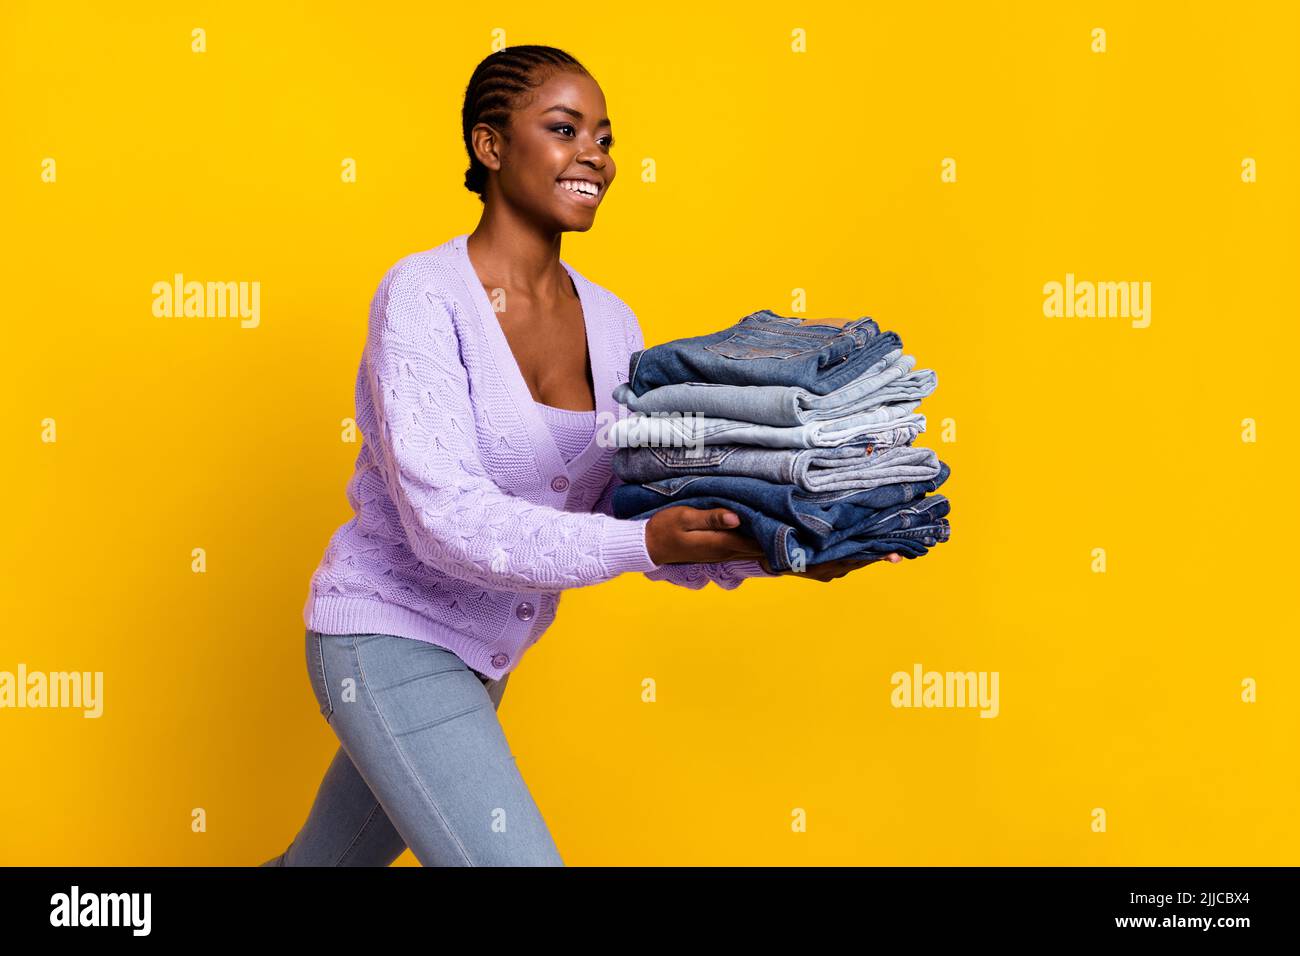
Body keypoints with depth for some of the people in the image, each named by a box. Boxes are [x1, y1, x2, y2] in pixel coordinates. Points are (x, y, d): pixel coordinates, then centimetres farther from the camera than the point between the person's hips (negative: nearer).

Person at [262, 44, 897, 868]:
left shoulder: (611, 323, -1)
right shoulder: (423, 296, -19)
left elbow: (634, 513, -2)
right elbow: (446, 520, -27)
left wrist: (756, 549, -19)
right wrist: (642, 543, -36)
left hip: (481, 656, 7)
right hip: (388, 637, -7)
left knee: (327, 859, 24)